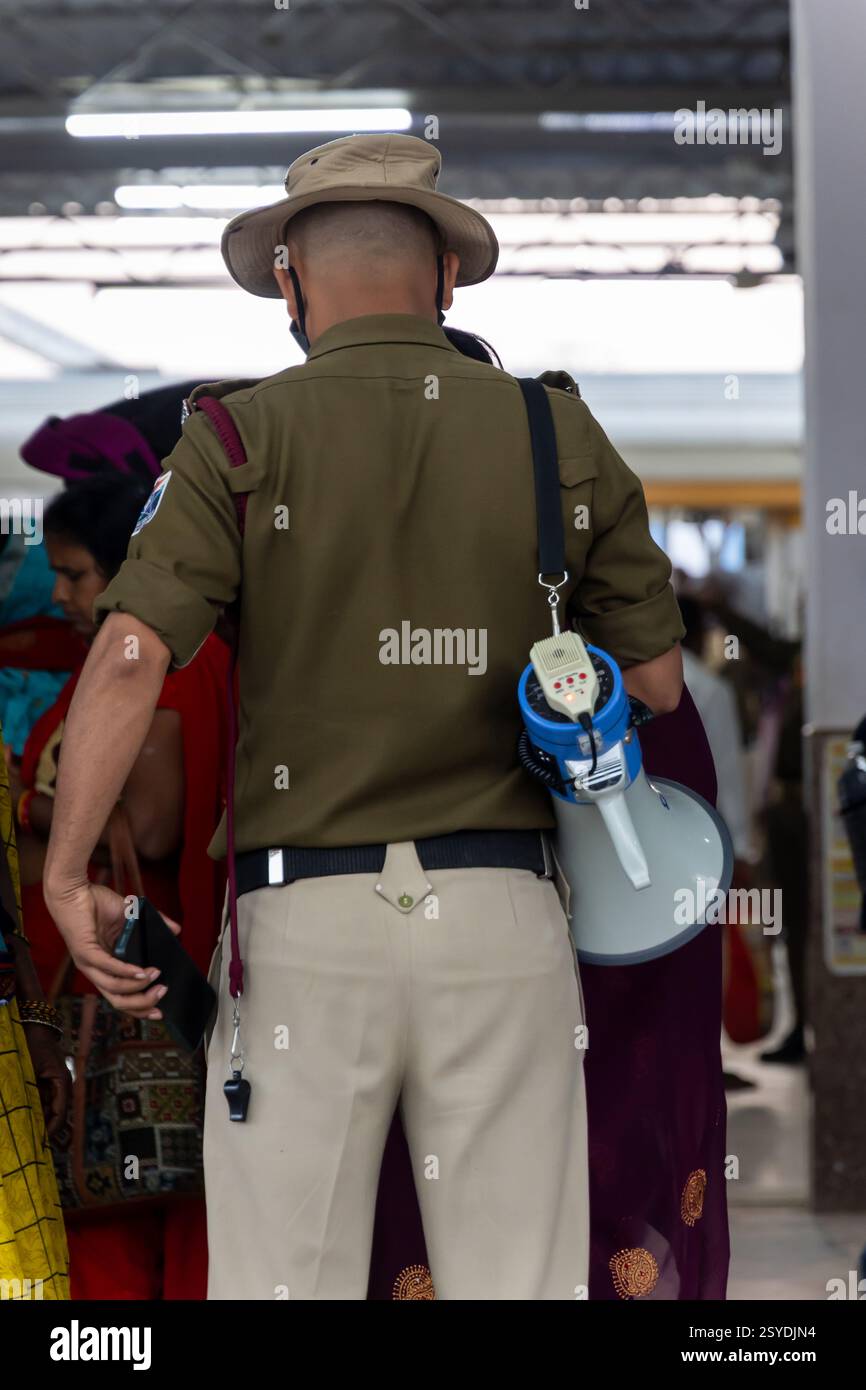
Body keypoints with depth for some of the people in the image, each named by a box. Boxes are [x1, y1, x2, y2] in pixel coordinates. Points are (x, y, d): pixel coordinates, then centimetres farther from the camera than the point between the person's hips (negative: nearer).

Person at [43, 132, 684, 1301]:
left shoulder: (247, 437, -2)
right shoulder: (560, 437, 6)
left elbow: (132, 655, -13)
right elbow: (659, 680, 11)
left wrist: (66, 876, -8)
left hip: (307, 911, -2)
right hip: (501, 912, 2)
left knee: (285, 1282, 4)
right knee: (521, 1281, 7)